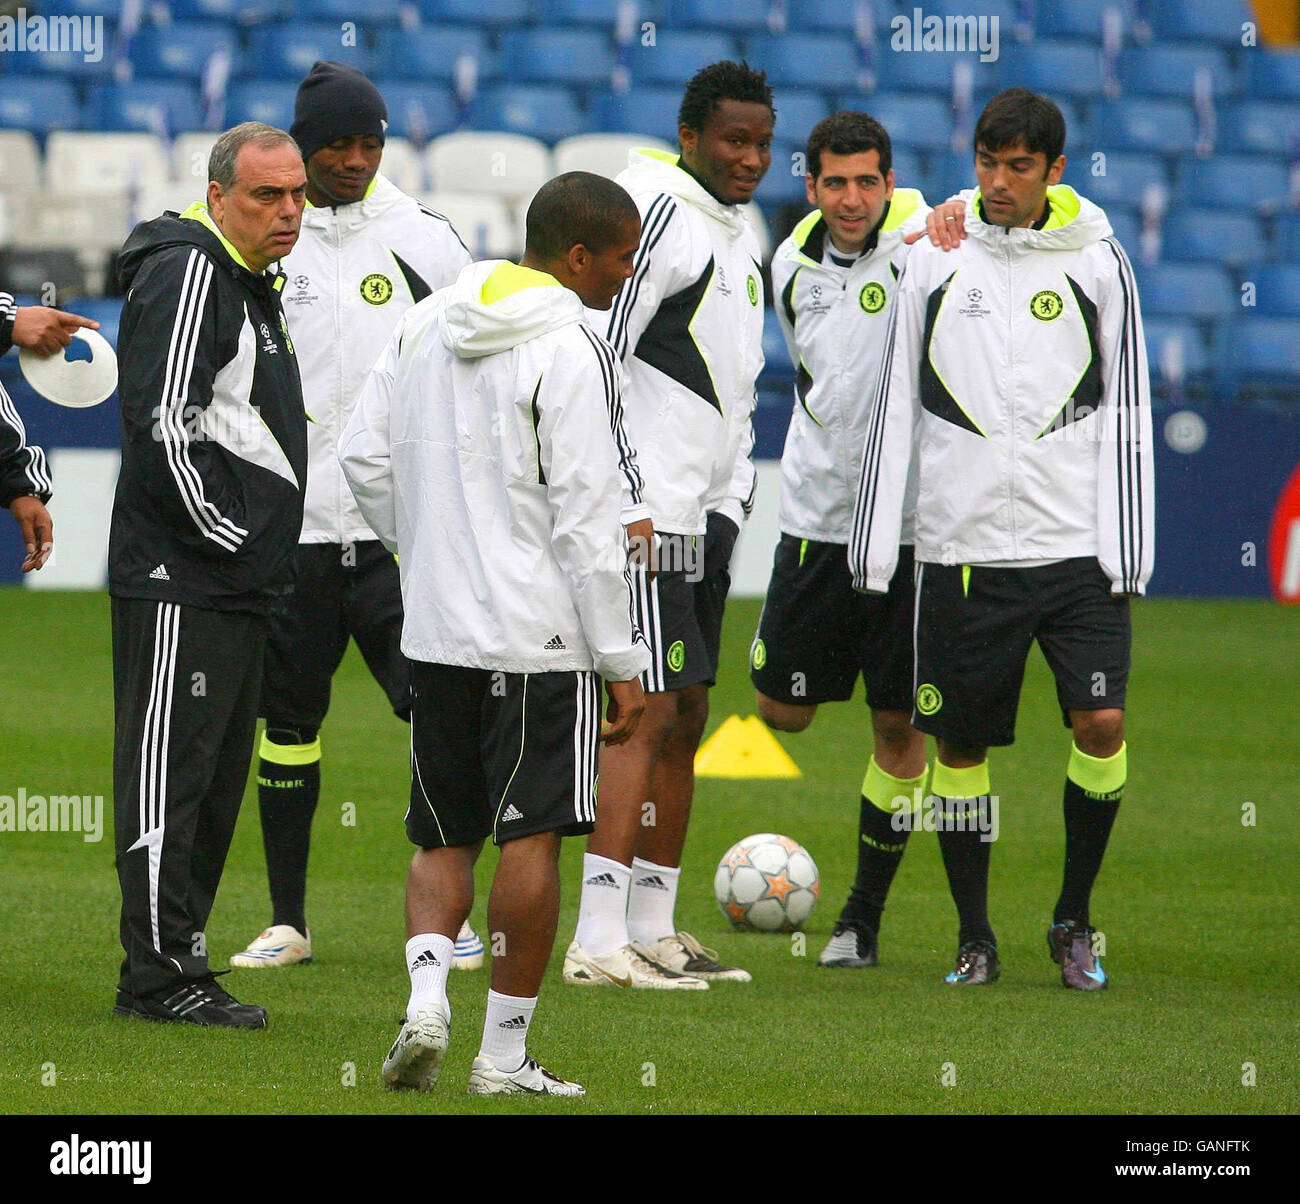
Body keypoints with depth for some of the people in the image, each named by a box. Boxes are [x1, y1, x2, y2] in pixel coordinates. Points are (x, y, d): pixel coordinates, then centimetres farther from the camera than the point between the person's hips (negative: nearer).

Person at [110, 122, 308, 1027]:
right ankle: (159, 976, -7)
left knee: (216, 781, 12)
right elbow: (162, 425, -20)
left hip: (238, 582, 10)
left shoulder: (257, 284, 20)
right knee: (169, 775, -8)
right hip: (179, 584, -10)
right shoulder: (186, 273, -12)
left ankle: (180, 955, 18)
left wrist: (268, 558, 17)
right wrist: (229, 536, -16)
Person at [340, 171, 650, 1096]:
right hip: (541, 634, -6)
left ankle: (427, 996, -6)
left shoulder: (425, 325, 8)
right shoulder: (570, 353, -13)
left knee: (445, 838, 15)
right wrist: (622, 663, -9)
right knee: (531, 836, 0)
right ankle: (505, 1053, 2)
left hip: (436, 632, 6)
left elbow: (364, 458, 13)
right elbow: (585, 522, -15)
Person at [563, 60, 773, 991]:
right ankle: (599, 942, -14)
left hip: (701, 519, 10)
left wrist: (729, 508, 18)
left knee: (686, 718, 11)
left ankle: (655, 929, 18)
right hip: (641, 517, -10)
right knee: (646, 713, -12)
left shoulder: (744, 237, 19)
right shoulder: (655, 212, -12)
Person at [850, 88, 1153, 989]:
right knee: (961, 745, 3)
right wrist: (873, 553, 5)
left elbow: (1126, 415, 6)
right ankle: (975, 938, 18)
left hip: (1075, 546, -1)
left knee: (1102, 722, -12)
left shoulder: (1096, 261, 3)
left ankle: (1074, 921, 7)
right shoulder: (933, 261, 4)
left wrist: (1126, 556, -1)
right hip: (963, 550, 1)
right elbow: (894, 408, 8)